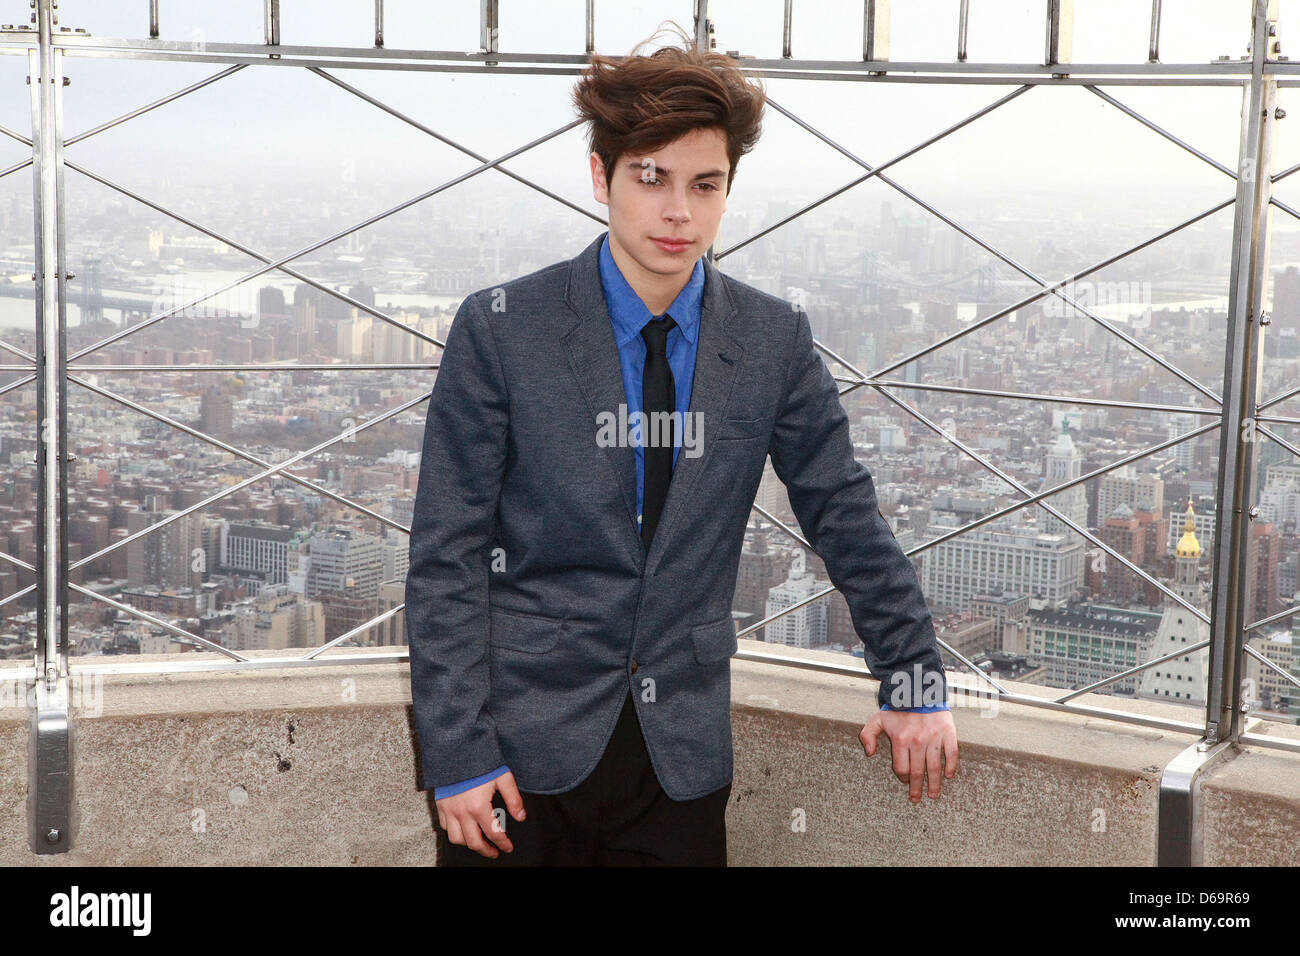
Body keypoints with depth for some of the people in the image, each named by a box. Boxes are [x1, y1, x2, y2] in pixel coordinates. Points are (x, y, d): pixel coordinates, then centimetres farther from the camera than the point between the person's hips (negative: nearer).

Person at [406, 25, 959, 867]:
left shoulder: (775, 341, 0)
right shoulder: (499, 331, -7)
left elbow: (845, 514, 8)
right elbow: (447, 555, -7)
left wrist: (916, 681, 7)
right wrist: (457, 755, -11)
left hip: (682, 755, 2)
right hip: (526, 744, -2)